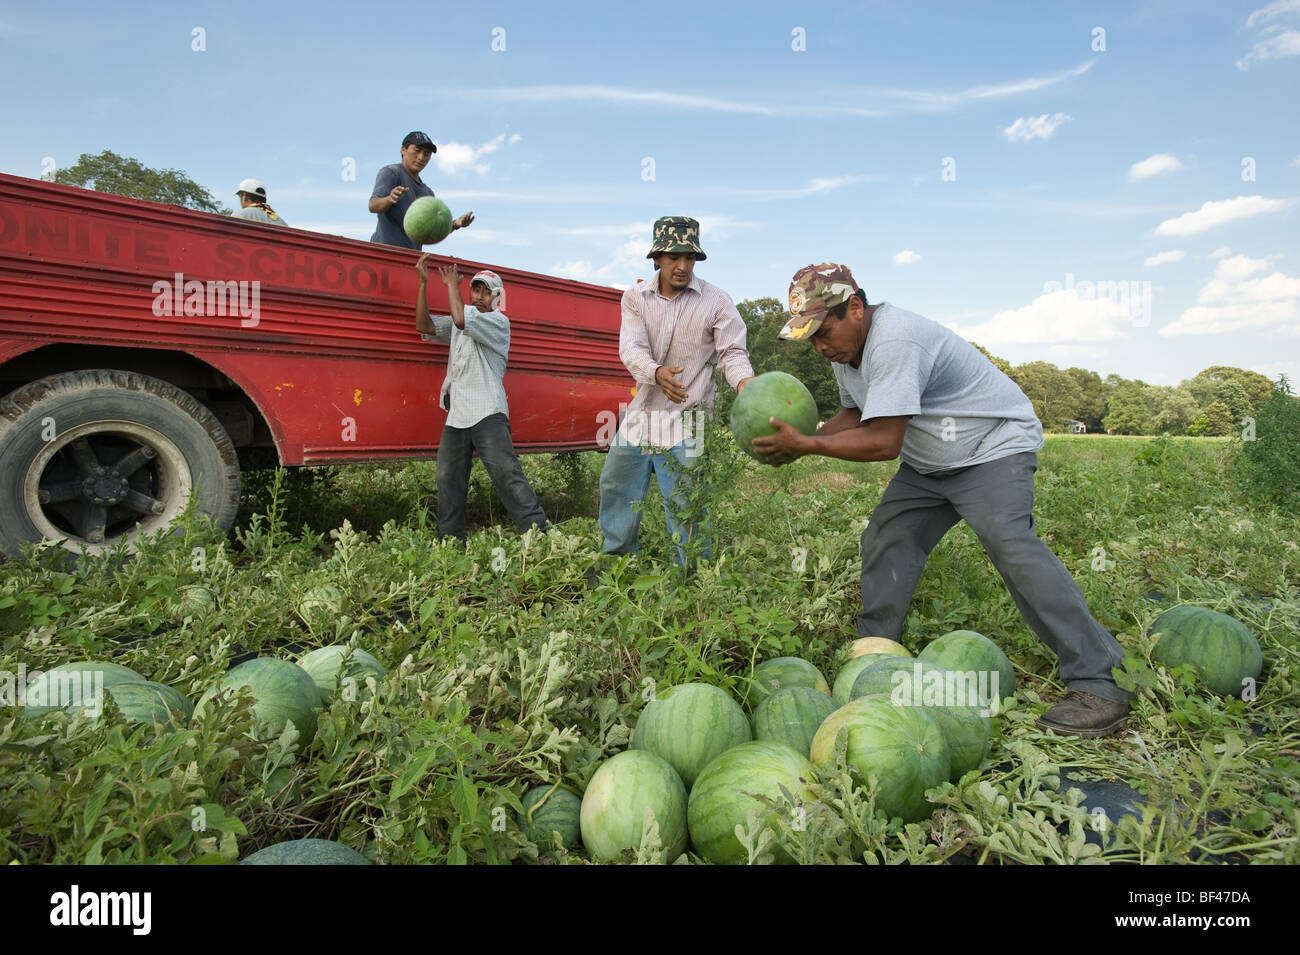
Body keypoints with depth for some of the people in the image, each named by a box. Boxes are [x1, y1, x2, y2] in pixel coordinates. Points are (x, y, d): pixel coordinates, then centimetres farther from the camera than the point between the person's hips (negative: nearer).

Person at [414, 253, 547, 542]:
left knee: (507, 475, -15)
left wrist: (452, 284, -1)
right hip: (455, 416, 7)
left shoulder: (499, 321, 1)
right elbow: (424, 326, 10)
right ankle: (450, 543, 14)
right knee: (448, 481, 6)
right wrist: (423, 283, 4)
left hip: (487, 414, -7)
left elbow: (460, 319, -15)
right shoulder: (457, 323, 23)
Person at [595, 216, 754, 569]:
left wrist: (745, 385, -30)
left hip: (685, 420, -4)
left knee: (685, 506, -6)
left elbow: (733, 351, -7)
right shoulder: (636, 297, 0)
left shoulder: (716, 301, -6)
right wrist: (657, 373, -35)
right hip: (641, 412, 5)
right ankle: (617, 561, 40)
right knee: (615, 488, 18)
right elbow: (631, 348, -13)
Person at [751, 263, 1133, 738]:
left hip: (994, 447, -9)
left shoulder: (894, 341, -29)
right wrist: (802, 440, -6)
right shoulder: (847, 348, 3)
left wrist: (806, 444, -28)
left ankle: (1098, 683, -19)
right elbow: (855, 415, 11)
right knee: (885, 538, 1)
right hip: (929, 464, 10)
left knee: (1011, 544, -25)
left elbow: (883, 442, -33)